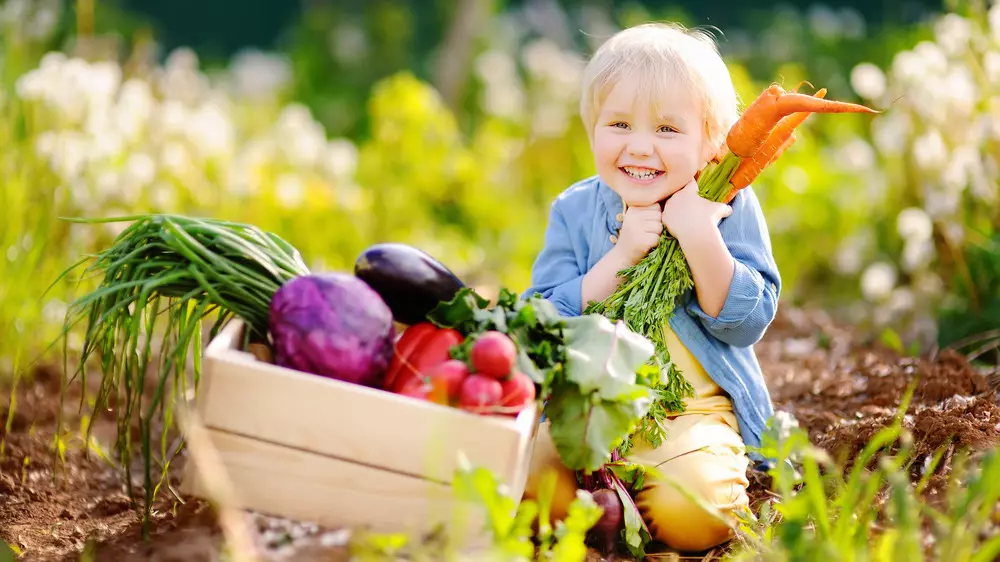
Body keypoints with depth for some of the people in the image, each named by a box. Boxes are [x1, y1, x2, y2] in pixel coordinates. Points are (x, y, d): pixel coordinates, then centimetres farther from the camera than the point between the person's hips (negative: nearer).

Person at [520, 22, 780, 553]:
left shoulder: (728, 207, -1)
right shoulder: (574, 211, 4)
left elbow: (747, 324, -8)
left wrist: (700, 238, -21)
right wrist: (622, 255, -17)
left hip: (694, 410, -1)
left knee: (689, 510, -30)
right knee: (530, 480, -26)